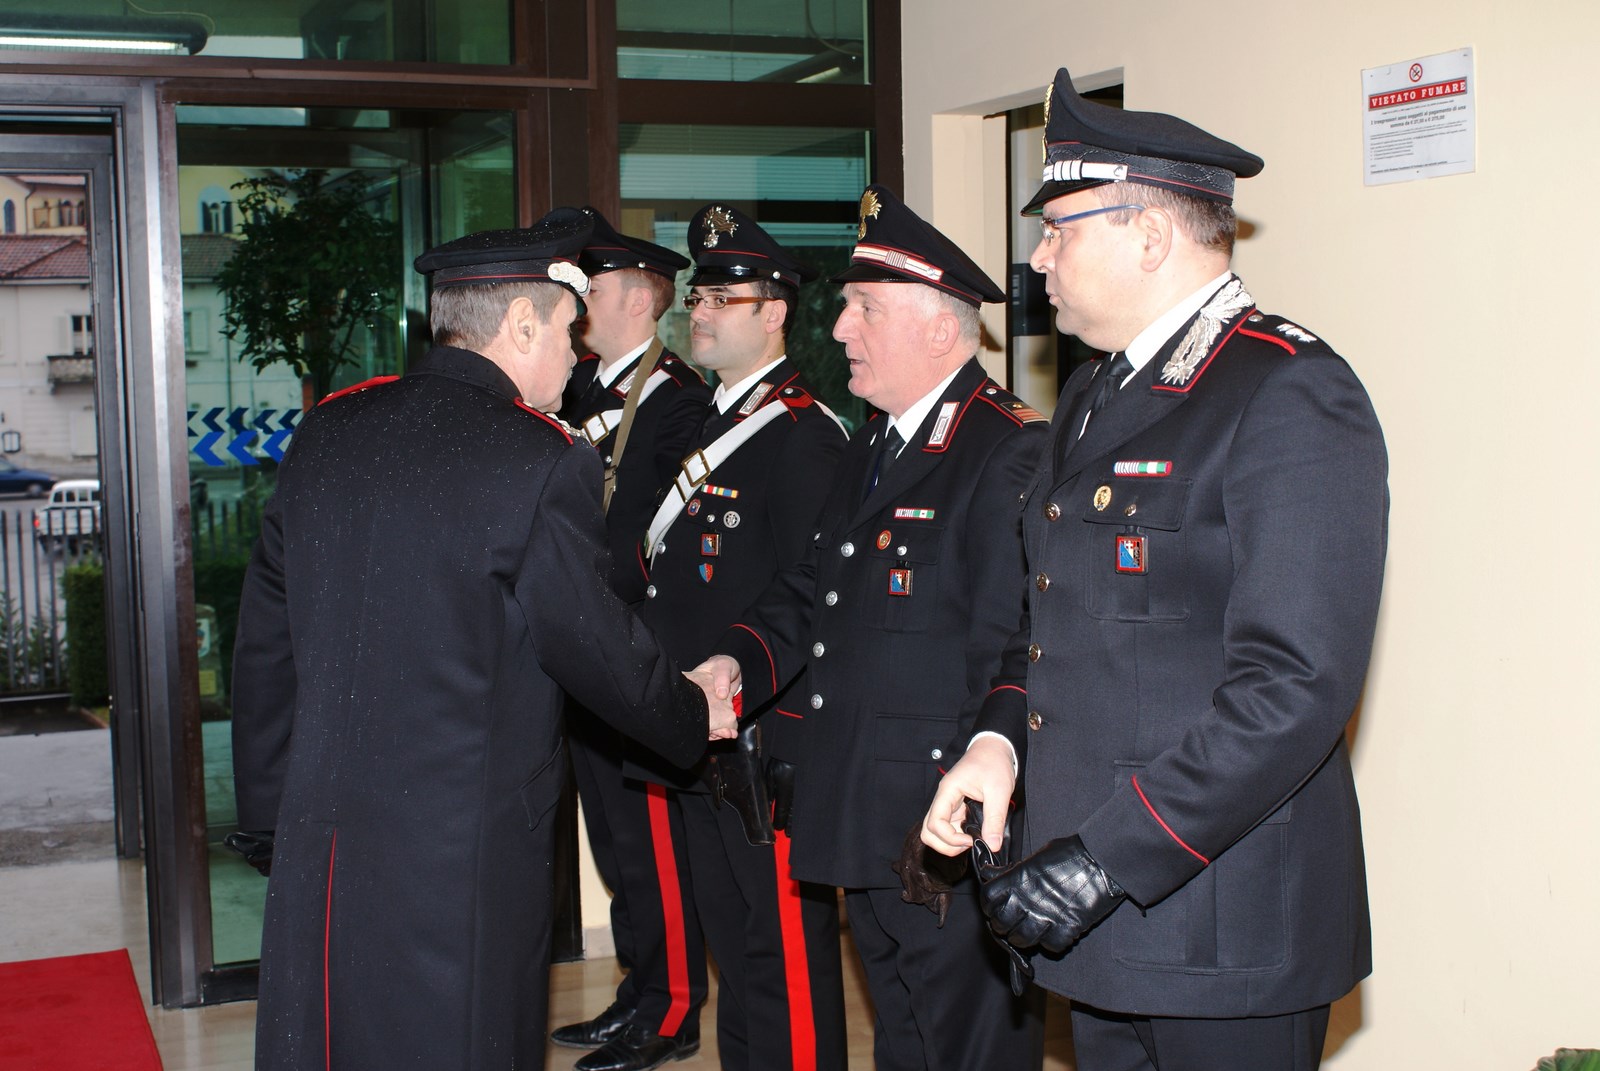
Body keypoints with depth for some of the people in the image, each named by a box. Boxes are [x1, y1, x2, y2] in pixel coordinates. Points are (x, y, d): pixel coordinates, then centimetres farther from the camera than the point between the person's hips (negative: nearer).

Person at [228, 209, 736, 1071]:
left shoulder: (326, 431, 6)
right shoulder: (542, 462, -13)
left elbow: (265, 639, 11)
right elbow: (598, 648, -6)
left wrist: (268, 809, 20)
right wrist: (694, 718, 14)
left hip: (321, 837, 6)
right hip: (465, 856, -6)